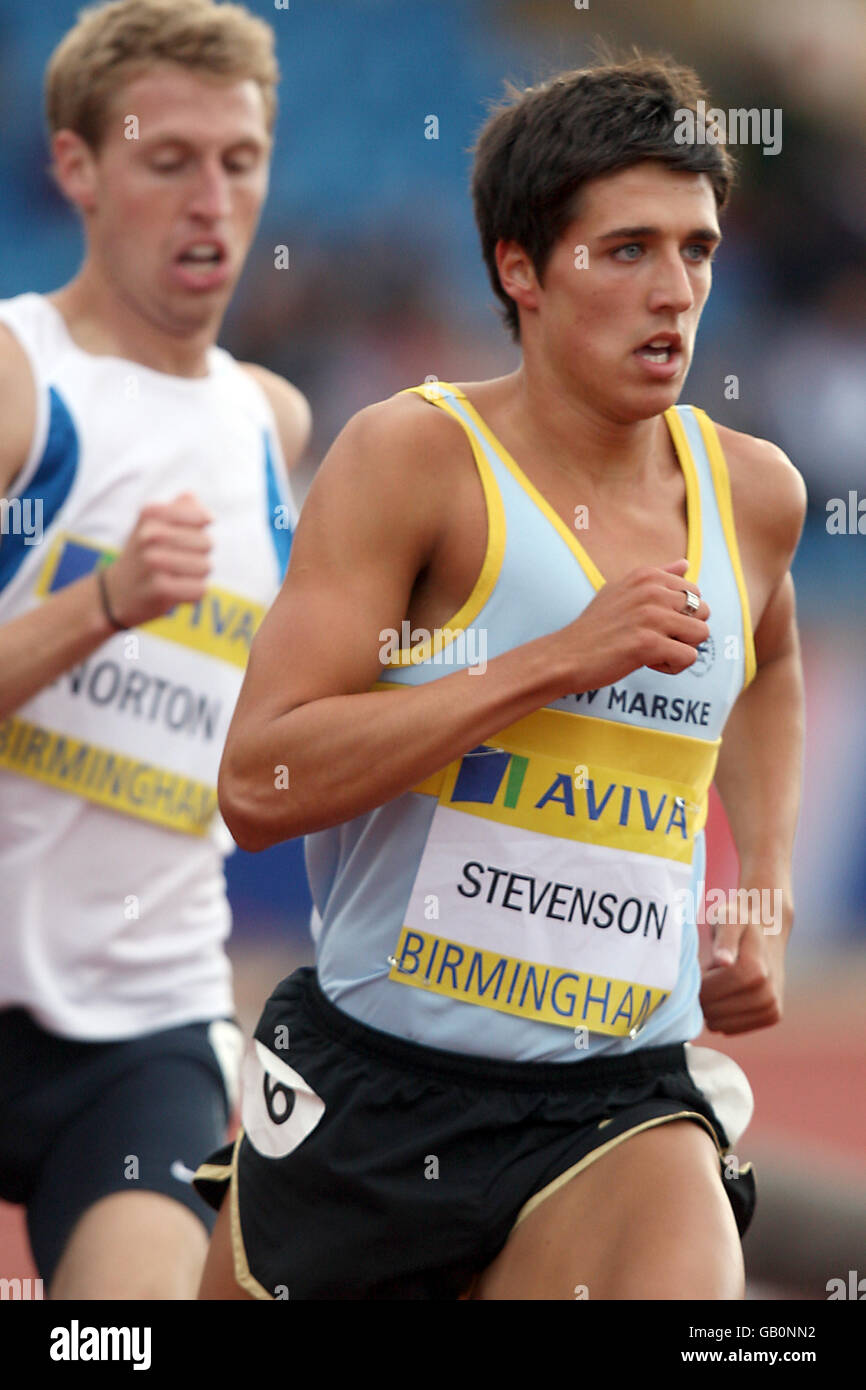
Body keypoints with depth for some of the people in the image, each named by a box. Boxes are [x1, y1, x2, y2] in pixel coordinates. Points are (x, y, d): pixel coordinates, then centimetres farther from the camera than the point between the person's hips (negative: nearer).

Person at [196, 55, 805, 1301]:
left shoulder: (754, 495, 5)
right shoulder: (415, 458, -10)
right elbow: (257, 786, -20)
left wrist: (765, 897, 18)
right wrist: (556, 661, -22)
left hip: (621, 1104, 2)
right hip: (365, 1084, -2)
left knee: (682, 1281, -28)